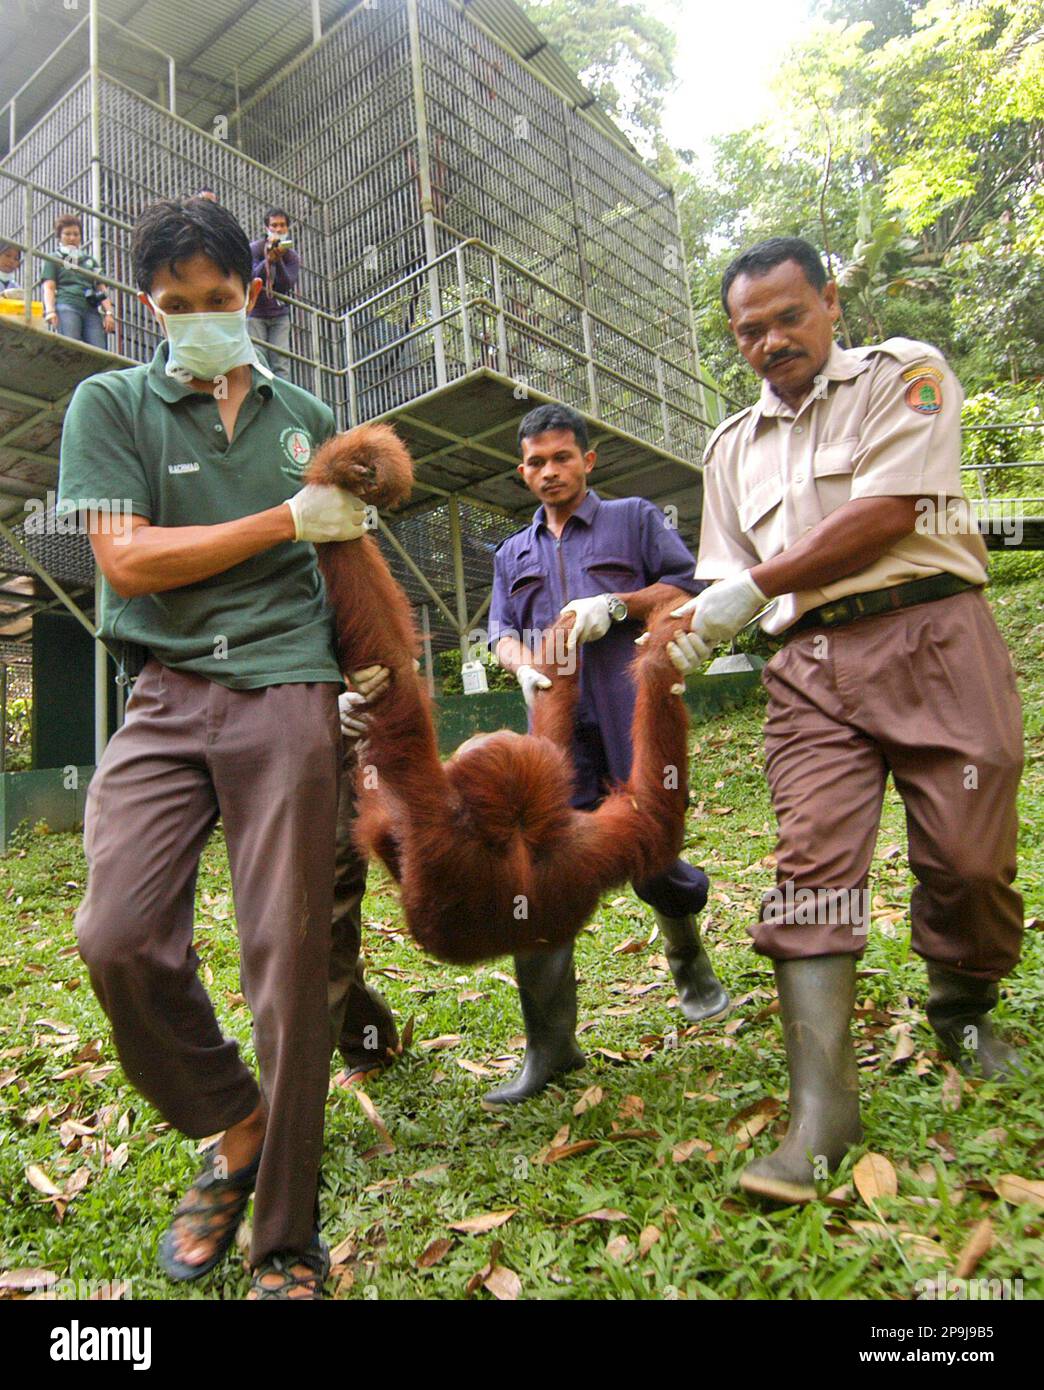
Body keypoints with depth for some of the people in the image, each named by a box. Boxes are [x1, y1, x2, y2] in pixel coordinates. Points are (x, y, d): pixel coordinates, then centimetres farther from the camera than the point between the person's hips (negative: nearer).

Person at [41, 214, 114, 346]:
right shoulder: (54, 259, 18)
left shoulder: (90, 261, 28)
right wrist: (50, 311, -10)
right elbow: (49, 288, 7)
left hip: (91, 310, 3)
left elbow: (102, 289, 21)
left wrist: (108, 312, 5)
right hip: (66, 307, -3)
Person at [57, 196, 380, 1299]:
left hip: (288, 693, 0)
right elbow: (127, 558, -2)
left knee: (287, 957, -4)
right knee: (117, 938, -12)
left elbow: (350, 556, 26)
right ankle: (235, 1131, 18)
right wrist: (290, 519, -3)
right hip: (167, 695, 0)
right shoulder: (110, 404, 12)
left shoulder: (308, 418, 20)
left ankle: (288, 1246, 13)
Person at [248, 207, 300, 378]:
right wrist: (268, 260, -27)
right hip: (256, 313, -2)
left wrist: (278, 260, -24)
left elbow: (287, 286, -11)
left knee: (281, 363, -8)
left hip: (279, 314, 2)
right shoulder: (254, 249, -3)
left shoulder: (292, 256, 2)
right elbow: (250, 279, -14)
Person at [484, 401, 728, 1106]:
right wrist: (523, 665, -7)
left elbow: (688, 586, 5)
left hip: (635, 715, -3)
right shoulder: (514, 553, 24)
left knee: (651, 859, 3)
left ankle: (688, 954, 38)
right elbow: (502, 628, 15)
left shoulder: (635, 518, 13)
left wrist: (616, 604, -10)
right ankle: (550, 1045, 3)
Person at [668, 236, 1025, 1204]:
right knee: (811, 859, -11)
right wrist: (692, 627, -1)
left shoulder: (903, 373, 7)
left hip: (931, 634, -2)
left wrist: (755, 587, -9)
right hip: (811, 665, 3)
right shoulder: (733, 447, 22)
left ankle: (963, 1011, 29)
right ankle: (821, 1106, -10)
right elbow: (727, 581, 21)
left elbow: (885, 516, -8)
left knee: (969, 860, -2)